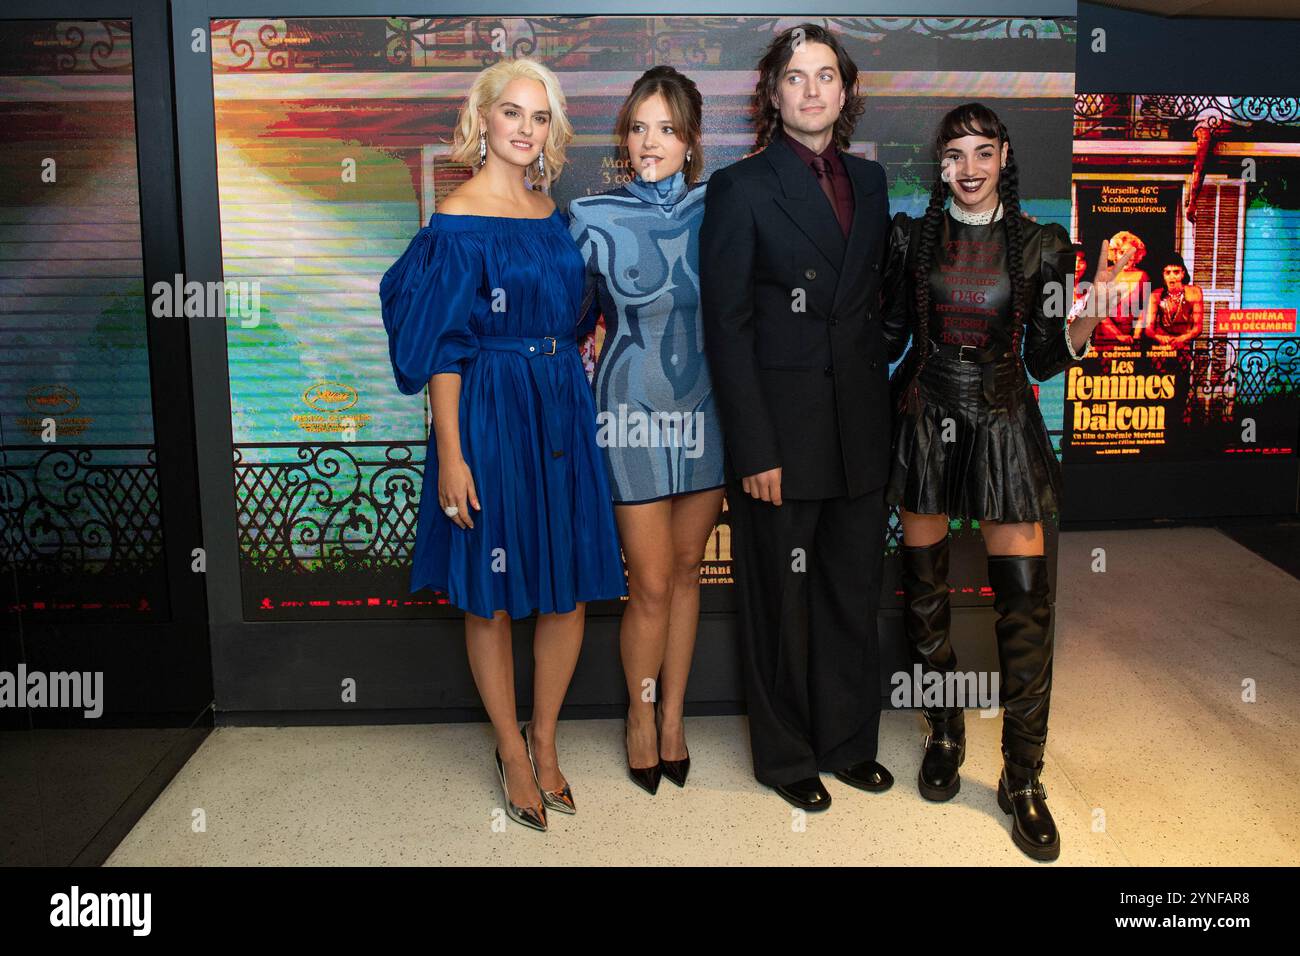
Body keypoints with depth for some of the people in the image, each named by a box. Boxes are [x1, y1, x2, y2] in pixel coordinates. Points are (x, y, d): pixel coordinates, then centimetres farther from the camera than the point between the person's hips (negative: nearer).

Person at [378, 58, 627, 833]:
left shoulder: (550, 209, 10)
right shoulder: (458, 220, -8)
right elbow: (441, 347, -11)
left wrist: (581, 355, 6)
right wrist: (450, 455, -15)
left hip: (563, 413, 6)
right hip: (491, 418, -6)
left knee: (570, 587, 8)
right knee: (493, 597, 6)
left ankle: (544, 738, 27)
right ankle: (513, 753, 24)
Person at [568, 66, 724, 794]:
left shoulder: (713, 211, 1)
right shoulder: (594, 218, -6)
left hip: (704, 411, 3)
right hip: (632, 412, -3)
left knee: (687, 572, 13)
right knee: (651, 586, 1)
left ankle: (674, 716, 30)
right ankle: (641, 715, 27)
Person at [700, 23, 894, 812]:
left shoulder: (869, 181, 11)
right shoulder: (741, 187, -5)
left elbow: (878, 302, 14)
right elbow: (727, 329, -9)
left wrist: (883, 416, 6)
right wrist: (754, 451, -15)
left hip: (861, 429, 5)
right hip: (782, 428, -5)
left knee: (855, 593, 14)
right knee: (784, 600, 8)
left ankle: (849, 743, 33)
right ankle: (788, 756, 27)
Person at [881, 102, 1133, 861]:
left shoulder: (1040, 247, 1)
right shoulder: (914, 237, 3)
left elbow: (1044, 360, 2)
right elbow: (889, 338, 7)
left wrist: (1090, 314, -15)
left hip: (1004, 428, -1)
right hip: (925, 422, 1)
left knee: (1026, 600, -5)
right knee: (925, 588, 8)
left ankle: (1023, 778, 10)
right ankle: (945, 737, 30)